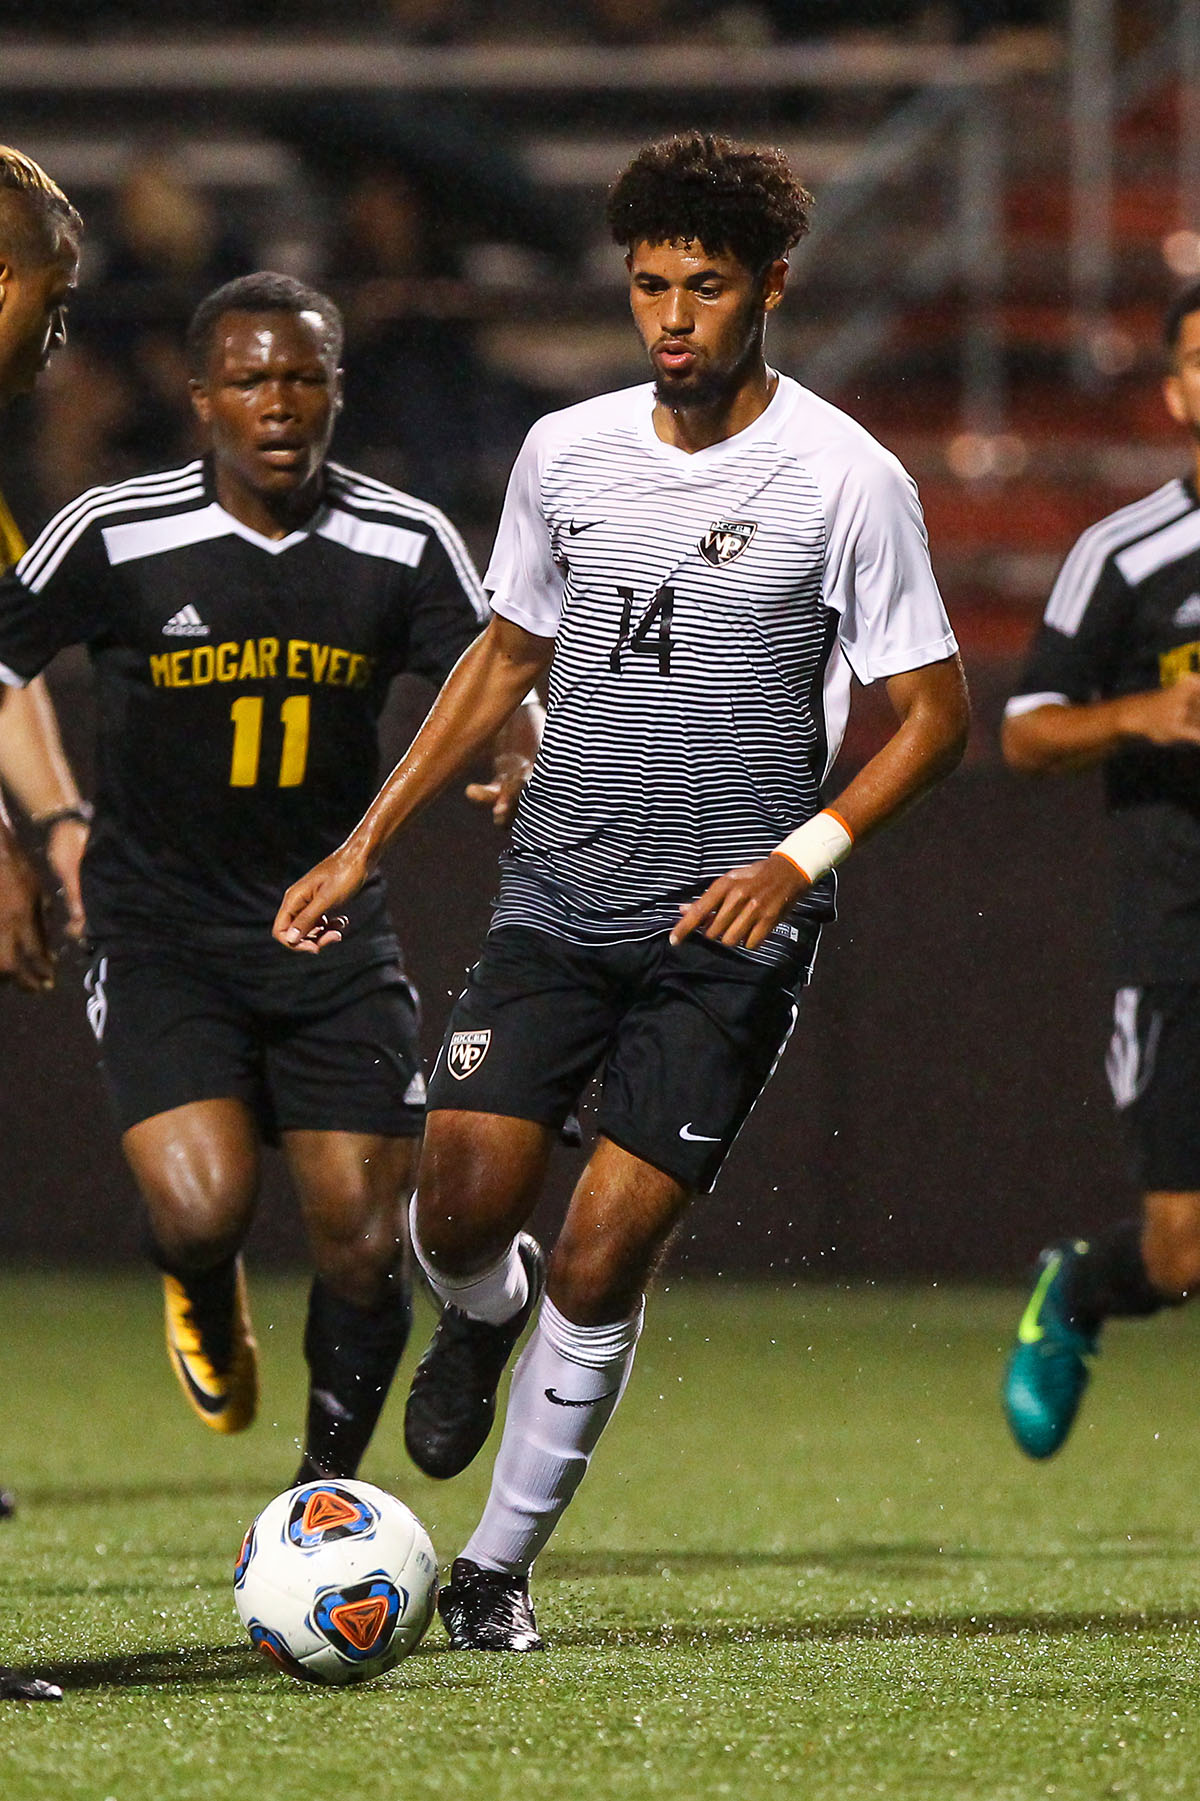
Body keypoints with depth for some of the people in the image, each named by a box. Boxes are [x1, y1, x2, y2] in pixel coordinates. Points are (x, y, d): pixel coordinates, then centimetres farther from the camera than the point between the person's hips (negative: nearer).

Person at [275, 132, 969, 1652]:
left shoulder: (847, 481, -8)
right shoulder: (565, 453, 5)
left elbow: (932, 714, -4)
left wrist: (800, 857, -18)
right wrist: (365, 843, 15)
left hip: (729, 930, -3)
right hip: (557, 898, 3)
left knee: (603, 1256, -9)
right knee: (467, 1194, -15)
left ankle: (500, 1563, 8)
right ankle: (481, 1316, 23)